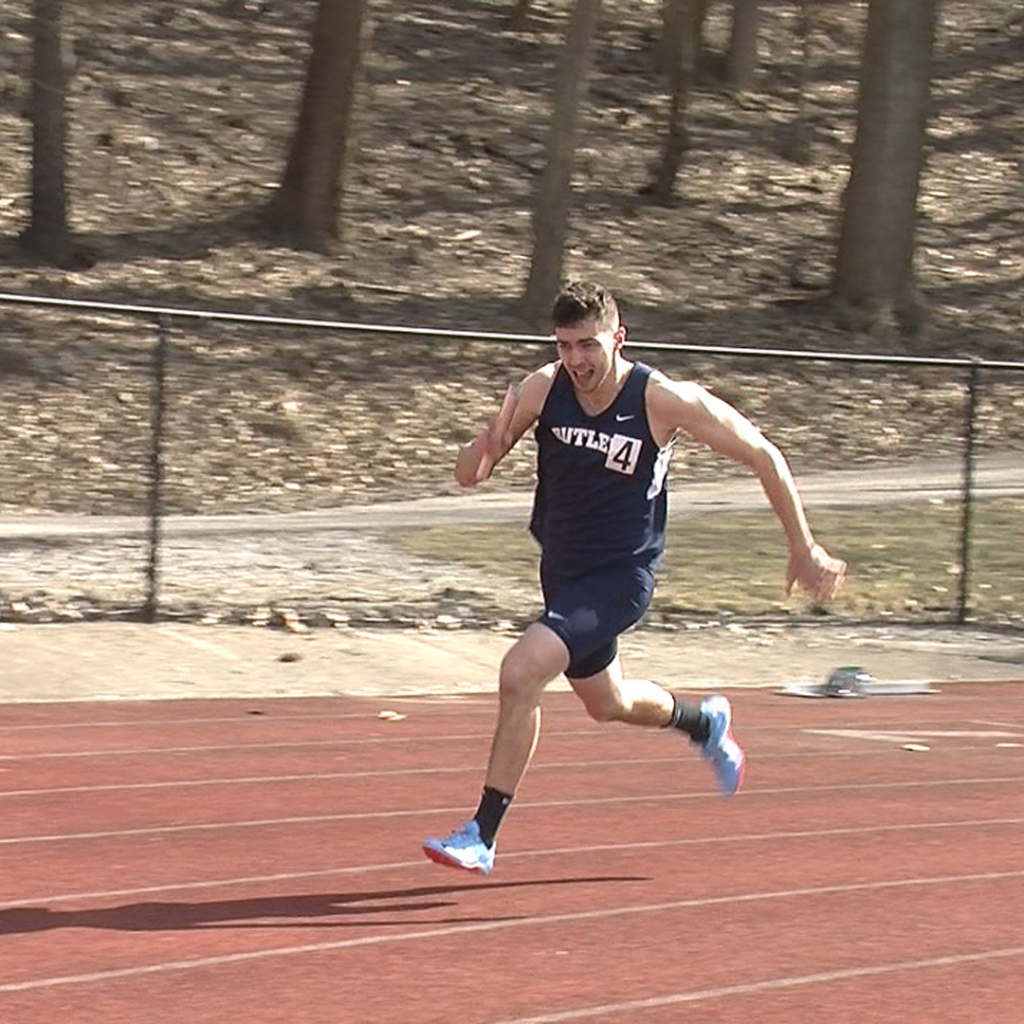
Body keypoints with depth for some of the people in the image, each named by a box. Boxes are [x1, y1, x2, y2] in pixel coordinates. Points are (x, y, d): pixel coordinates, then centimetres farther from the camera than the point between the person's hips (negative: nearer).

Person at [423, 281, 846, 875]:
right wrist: (492, 440, -31)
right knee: (607, 704, 25)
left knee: (520, 674, -24)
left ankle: (482, 837, -15)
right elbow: (468, 474, -7)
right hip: (562, 571, 6)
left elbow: (764, 457, -8)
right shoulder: (542, 390, -10)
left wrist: (803, 549, -4)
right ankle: (705, 723, 57)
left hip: (621, 576, -6)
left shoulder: (664, 401, -19)